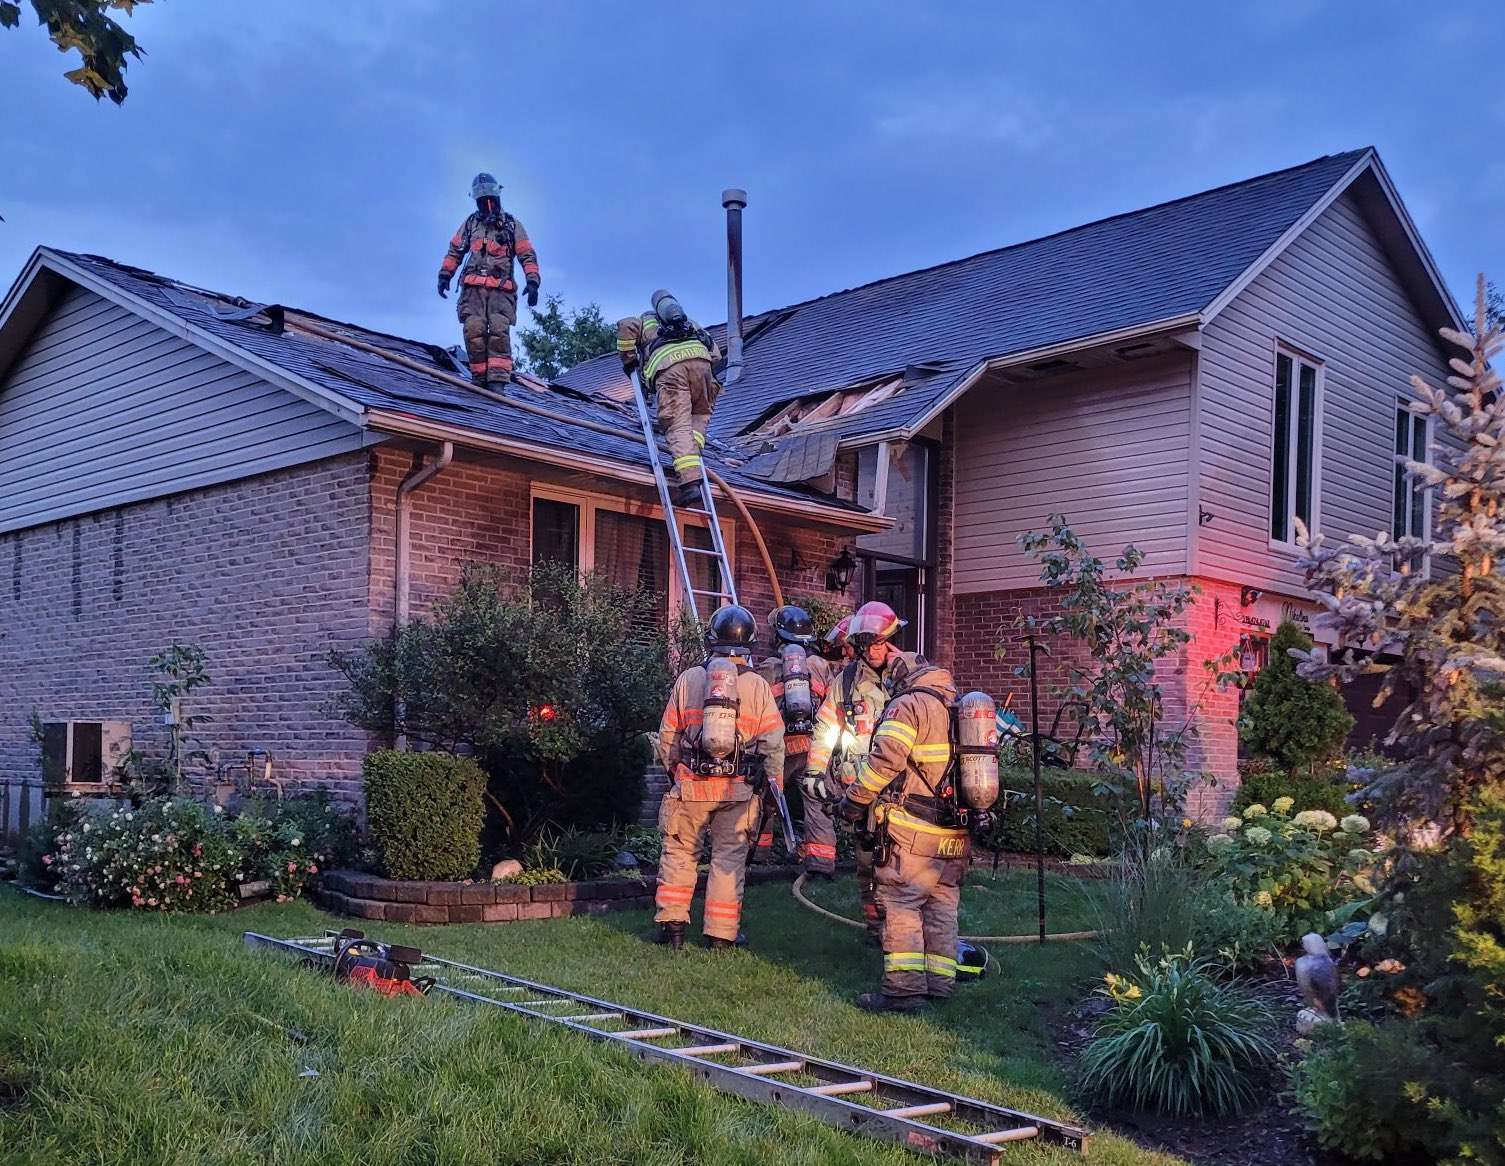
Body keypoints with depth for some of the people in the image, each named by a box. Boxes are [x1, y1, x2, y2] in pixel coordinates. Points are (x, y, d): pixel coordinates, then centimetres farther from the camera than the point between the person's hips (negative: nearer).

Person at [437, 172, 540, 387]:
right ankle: (479, 376, -6)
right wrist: (445, 275, 10)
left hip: (501, 290, -2)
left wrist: (532, 282, -6)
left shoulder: (512, 225, 13)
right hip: (473, 288, 2)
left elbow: (528, 256, 8)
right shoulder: (470, 223, 20)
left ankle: (498, 378, -22)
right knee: (474, 331, -13)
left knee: (499, 332, -17)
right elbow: (454, 251, 23)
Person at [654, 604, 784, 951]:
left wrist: (674, 771, 21)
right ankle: (721, 935, 11)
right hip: (738, 789, 0)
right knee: (729, 857, 8)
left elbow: (667, 737, 6)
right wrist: (776, 789, 7)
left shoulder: (688, 679, 1)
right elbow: (773, 743, -2)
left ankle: (672, 925, 14)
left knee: (679, 852, 14)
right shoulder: (758, 686, -1)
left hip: (690, 785, 0)